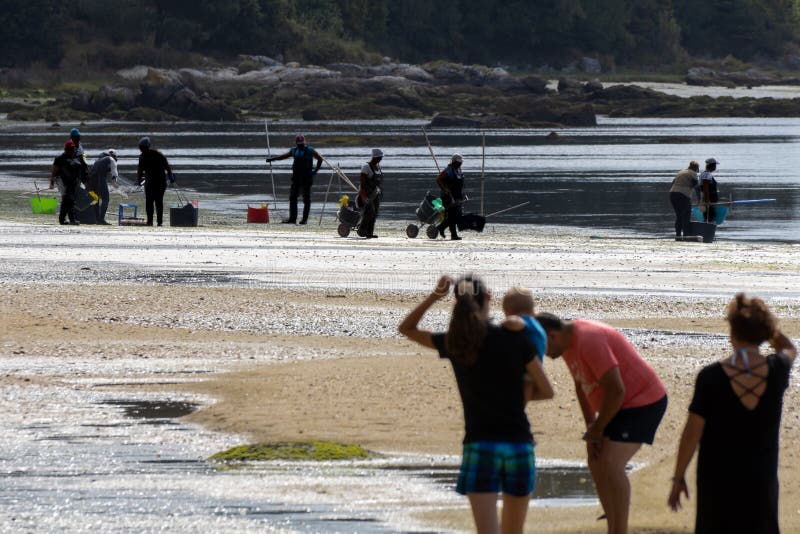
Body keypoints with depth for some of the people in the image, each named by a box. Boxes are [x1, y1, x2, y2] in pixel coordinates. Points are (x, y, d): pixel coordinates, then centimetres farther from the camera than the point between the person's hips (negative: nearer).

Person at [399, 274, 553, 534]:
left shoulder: (454, 344, 0)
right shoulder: (516, 339, -2)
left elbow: (406, 329, 18)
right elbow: (546, 391, 1)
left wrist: (435, 295, 6)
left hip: (480, 445, -1)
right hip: (519, 444, 1)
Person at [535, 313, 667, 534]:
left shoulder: (589, 341, -26)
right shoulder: (568, 343, 5)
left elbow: (616, 390, -27)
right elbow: (581, 386, 16)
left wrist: (597, 430, -15)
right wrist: (591, 426, 5)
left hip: (643, 401, -10)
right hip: (622, 404, 10)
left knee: (610, 464, -20)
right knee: (596, 463, 10)